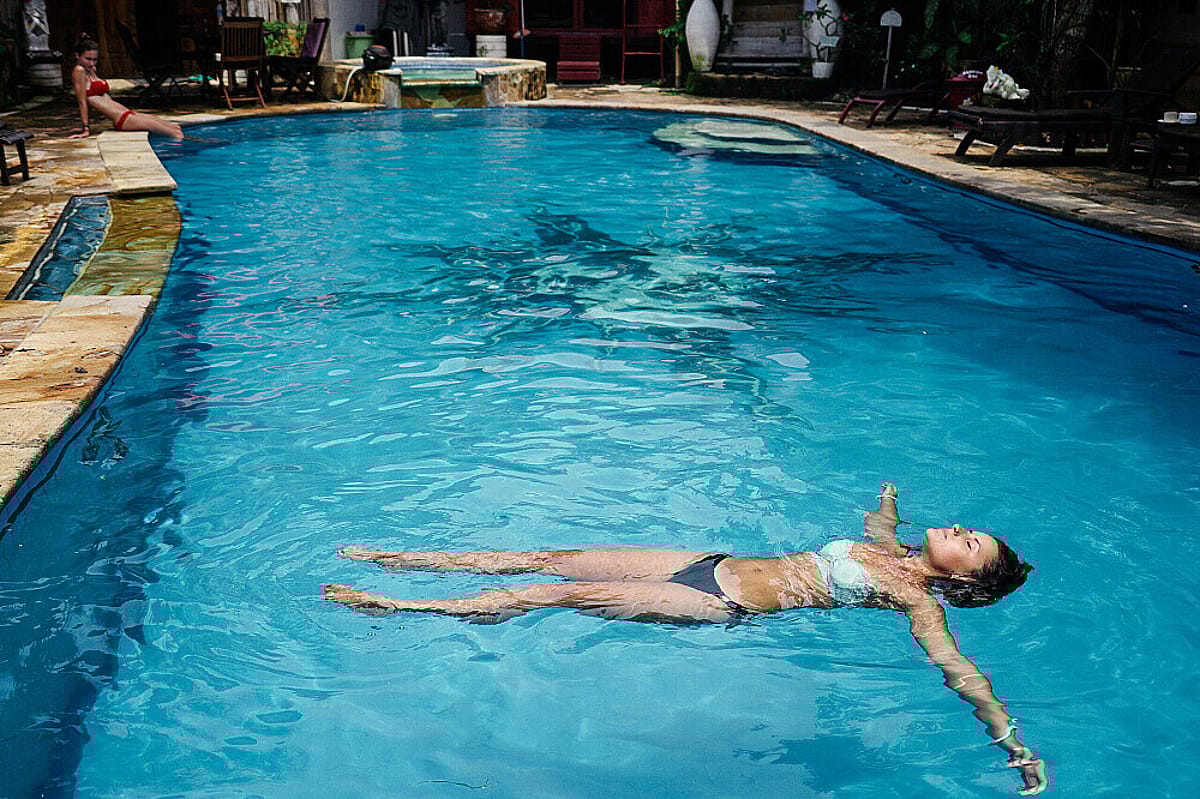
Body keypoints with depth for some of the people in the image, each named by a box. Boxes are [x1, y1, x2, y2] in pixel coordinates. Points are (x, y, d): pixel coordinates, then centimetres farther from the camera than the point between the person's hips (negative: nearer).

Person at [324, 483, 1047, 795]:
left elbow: (961, 670, -16)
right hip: (711, 563, 7)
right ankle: (401, 561, 11)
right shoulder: (888, 549, 15)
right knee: (552, 559, 1)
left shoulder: (918, 601, -5)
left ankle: (394, 606, -6)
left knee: (563, 594, -14)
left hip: (727, 605, -7)